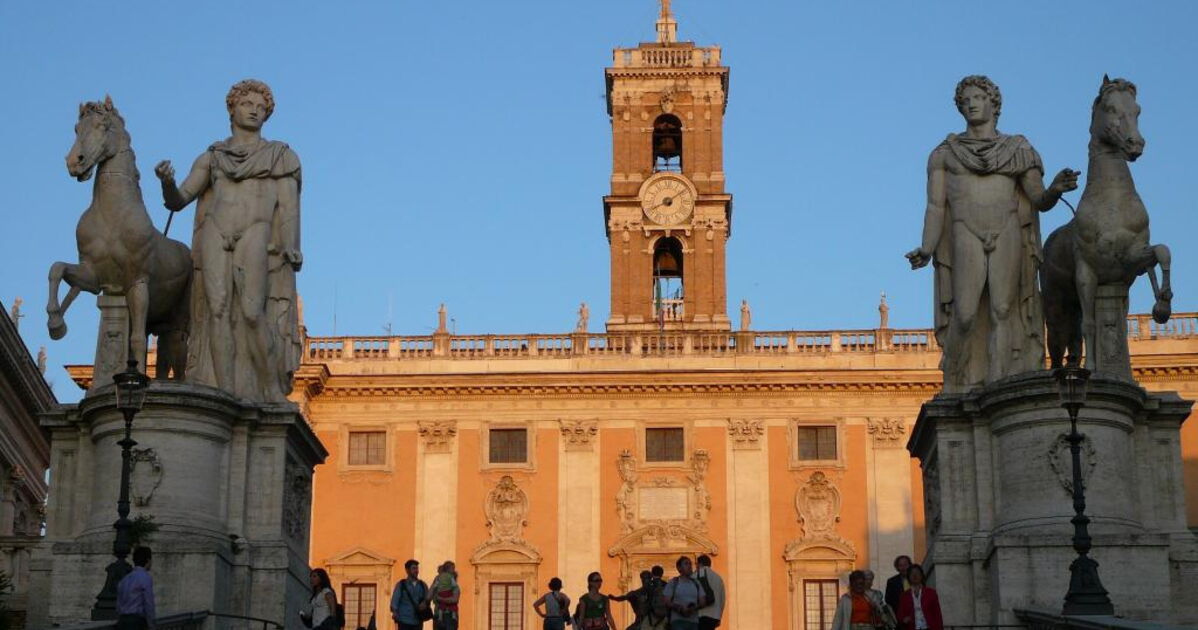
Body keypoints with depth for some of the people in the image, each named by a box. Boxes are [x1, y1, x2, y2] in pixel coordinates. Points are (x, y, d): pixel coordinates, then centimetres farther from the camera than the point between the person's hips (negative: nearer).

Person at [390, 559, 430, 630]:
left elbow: (427, 598, 12)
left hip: (418, 621, 4)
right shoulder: (401, 585, 3)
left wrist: (425, 603, -12)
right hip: (404, 620, -4)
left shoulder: (423, 585, 13)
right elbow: (395, 599, -4)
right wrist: (395, 612, -21)